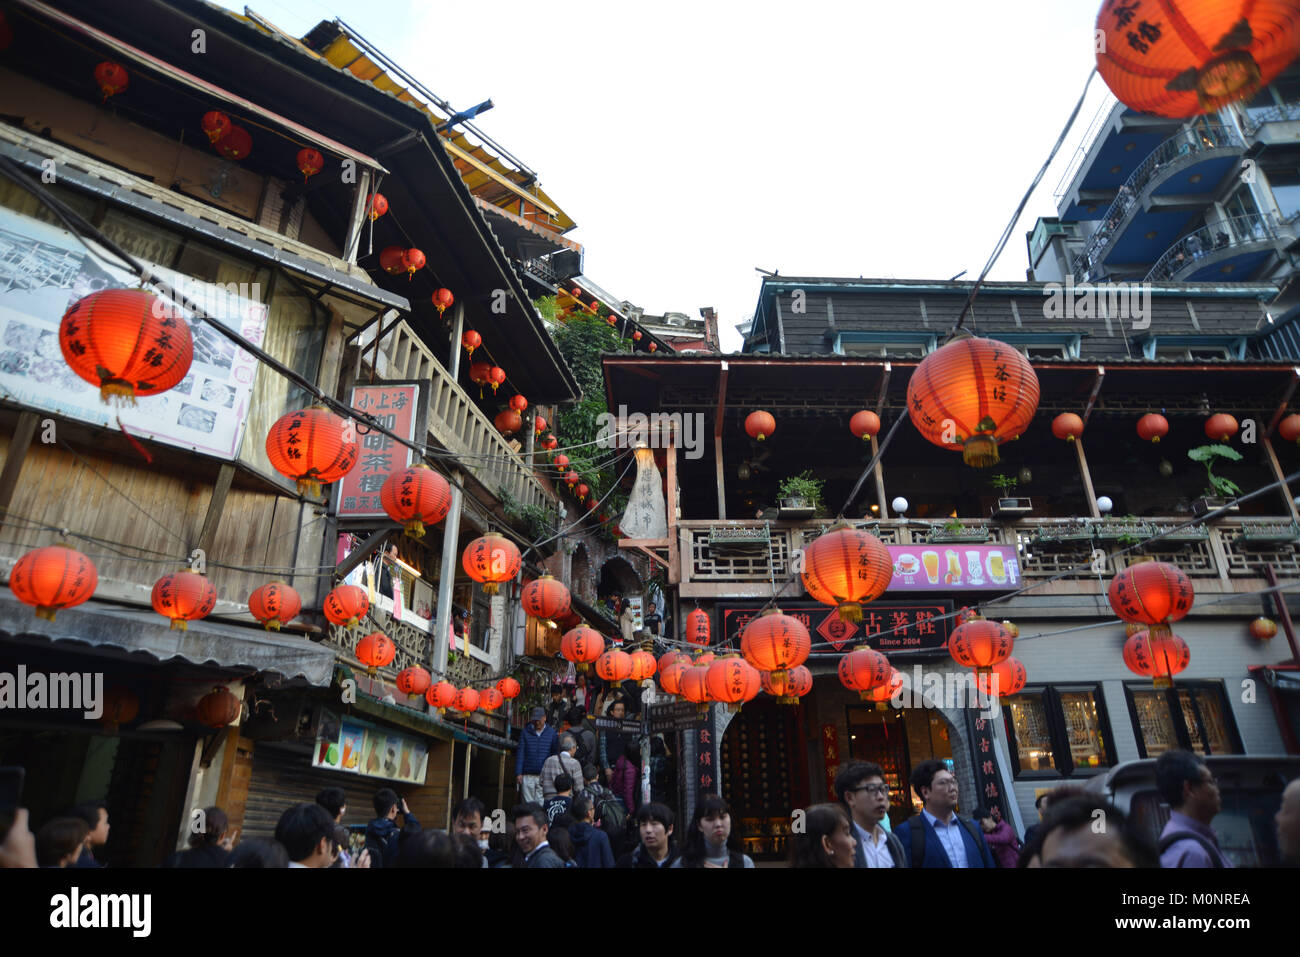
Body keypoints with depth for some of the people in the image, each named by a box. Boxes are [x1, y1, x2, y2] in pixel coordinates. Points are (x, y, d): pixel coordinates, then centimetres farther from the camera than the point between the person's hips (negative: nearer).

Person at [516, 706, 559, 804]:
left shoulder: (552, 733, 5)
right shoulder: (525, 732, 6)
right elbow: (520, 753, 5)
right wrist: (518, 773, -2)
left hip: (544, 776, -1)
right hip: (527, 776, 1)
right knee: (528, 804, 3)